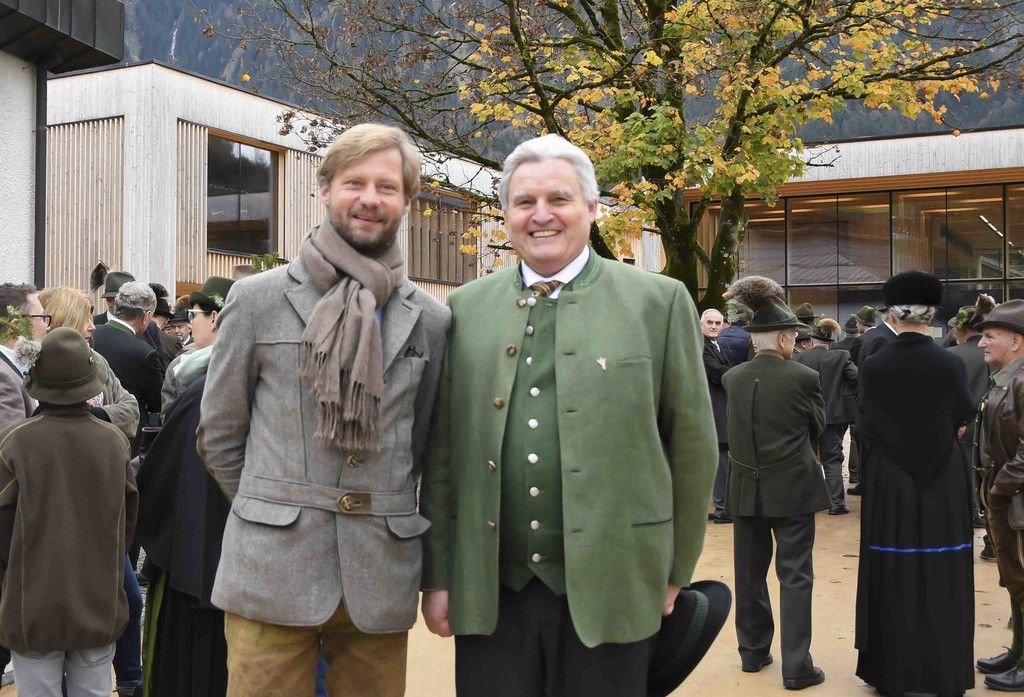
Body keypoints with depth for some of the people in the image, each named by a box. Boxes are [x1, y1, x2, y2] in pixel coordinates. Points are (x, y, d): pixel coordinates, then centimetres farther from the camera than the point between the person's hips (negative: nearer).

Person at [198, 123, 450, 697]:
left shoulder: (432, 319, 6)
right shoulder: (258, 299, 1)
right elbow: (219, 433, 8)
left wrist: (382, 514, 12)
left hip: (381, 577, 2)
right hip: (272, 569, -1)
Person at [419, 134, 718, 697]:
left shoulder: (659, 302, -2)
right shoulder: (467, 307, 5)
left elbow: (692, 446, 1)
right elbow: (442, 450, 6)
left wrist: (674, 572, 4)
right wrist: (437, 575, 6)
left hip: (608, 591, -1)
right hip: (489, 592, 2)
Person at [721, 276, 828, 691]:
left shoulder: (732, 378, -3)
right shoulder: (803, 377, -13)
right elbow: (818, 426, 2)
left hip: (746, 488, 4)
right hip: (791, 489, -4)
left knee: (750, 572, 15)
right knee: (795, 577, 3)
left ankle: (753, 652, 27)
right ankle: (796, 667, 5)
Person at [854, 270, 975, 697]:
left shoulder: (872, 365, -9)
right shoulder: (951, 365, -10)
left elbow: (866, 427, 0)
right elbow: (963, 423, 2)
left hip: (888, 485, 0)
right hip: (941, 486, 0)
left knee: (892, 578, 10)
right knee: (941, 579, 10)